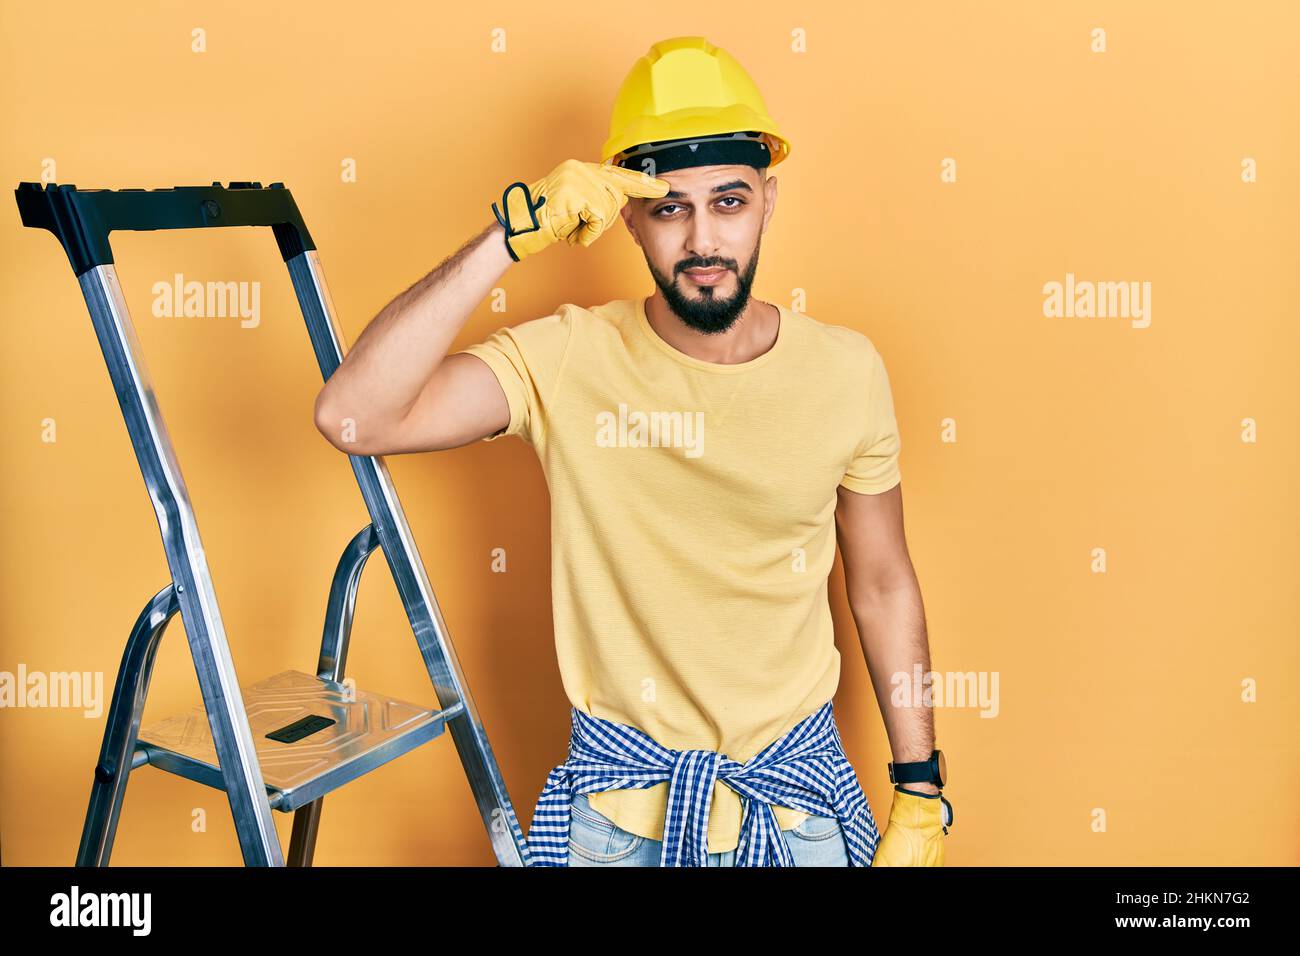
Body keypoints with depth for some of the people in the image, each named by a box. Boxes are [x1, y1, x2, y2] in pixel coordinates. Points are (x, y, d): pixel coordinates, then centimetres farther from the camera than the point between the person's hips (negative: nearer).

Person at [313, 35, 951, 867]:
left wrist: (921, 793, 3)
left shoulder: (847, 370, -9)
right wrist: (513, 234, -32)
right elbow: (352, 418, -29)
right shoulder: (568, 359, -16)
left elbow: (884, 586, 1)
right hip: (620, 800, -1)